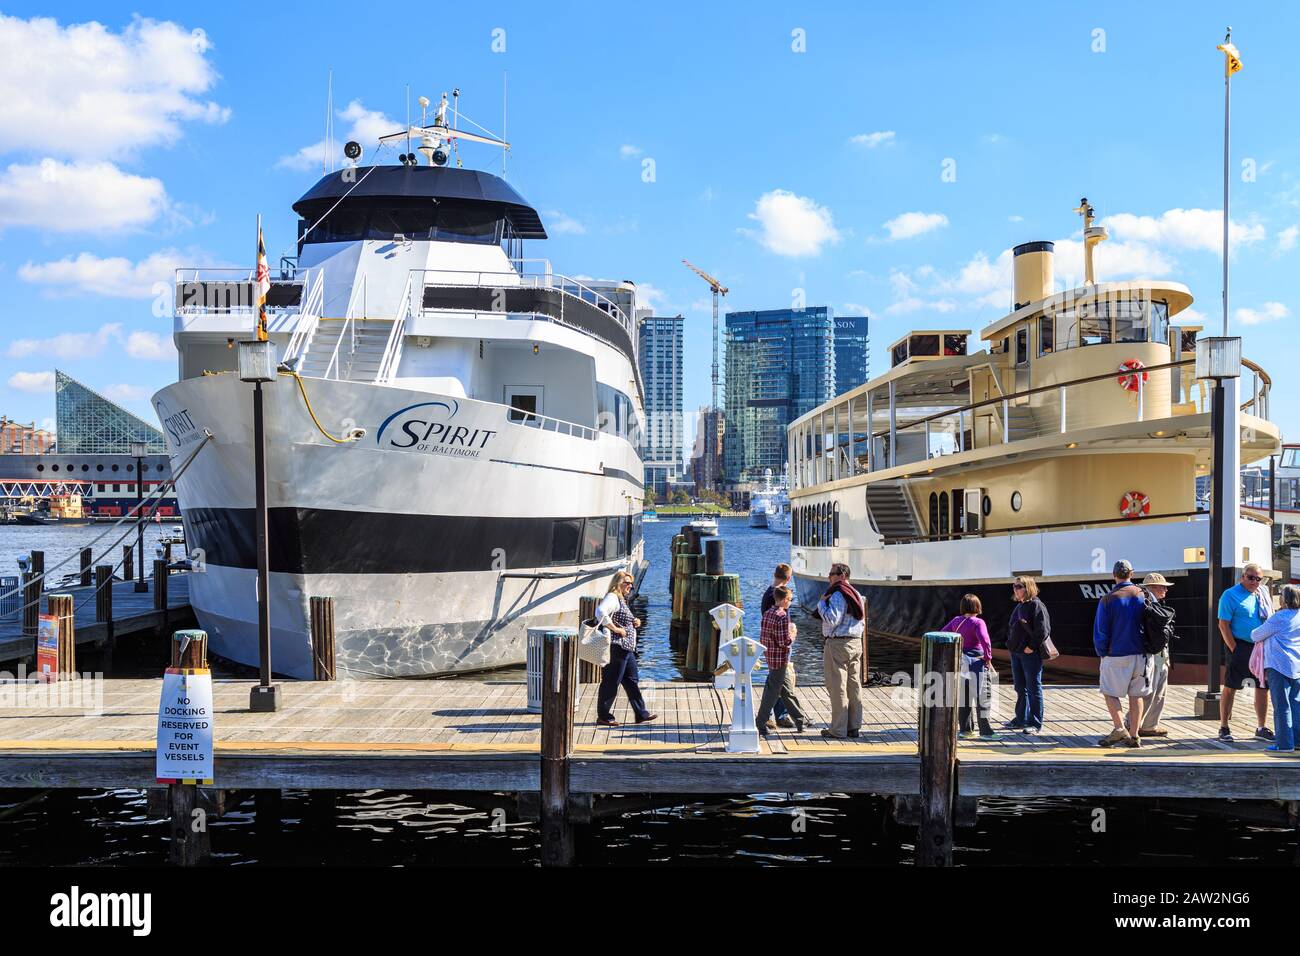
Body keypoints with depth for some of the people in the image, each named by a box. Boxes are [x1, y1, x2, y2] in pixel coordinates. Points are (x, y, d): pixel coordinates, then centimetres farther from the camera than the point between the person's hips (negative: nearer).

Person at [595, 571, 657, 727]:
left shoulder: (622, 600, 19)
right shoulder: (612, 597, -13)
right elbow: (600, 612, -32)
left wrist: (635, 622, 10)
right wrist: (616, 629, -25)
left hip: (627, 649, 10)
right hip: (616, 647, -10)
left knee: (631, 681, 13)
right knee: (611, 682, -3)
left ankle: (641, 714, 18)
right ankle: (603, 716, 4)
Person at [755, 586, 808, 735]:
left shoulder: (767, 614, 8)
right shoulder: (782, 616, -19)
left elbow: (762, 638, 11)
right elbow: (784, 642, -22)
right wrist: (792, 634, -6)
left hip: (771, 656, 9)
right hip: (780, 660, -9)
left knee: (788, 691, 16)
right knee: (772, 692, -1)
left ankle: (800, 720, 25)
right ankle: (760, 724, 4)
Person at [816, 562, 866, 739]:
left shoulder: (838, 595, -14)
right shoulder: (856, 594, 15)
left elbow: (831, 619, -21)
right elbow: (862, 621, 18)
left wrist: (821, 603, -9)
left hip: (838, 644, -9)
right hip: (856, 643, 9)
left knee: (837, 688, -5)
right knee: (854, 686, 10)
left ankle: (838, 729, -3)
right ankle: (854, 726, 14)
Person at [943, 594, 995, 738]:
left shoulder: (956, 621, 6)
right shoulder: (978, 622, -13)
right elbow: (985, 641, -26)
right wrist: (988, 660, -15)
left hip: (960, 662, 6)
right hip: (976, 662, -6)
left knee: (963, 696, 14)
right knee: (982, 697, 0)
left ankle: (965, 728, 19)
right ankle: (985, 730, 1)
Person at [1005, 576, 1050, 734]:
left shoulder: (1036, 605, -11)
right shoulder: (1018, 607, 15)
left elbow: (1043, 630, -17)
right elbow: (1011, 628, 24)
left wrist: (1031, 647, -17)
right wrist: (1010, 646, 13)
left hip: (1030, 654, -9)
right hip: (1016, 653, 9)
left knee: (1034, 688, -2)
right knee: (1020, 688, 15)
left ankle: (1035, 723, 3)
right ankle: (1021, 720, 24)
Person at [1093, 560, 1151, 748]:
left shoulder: (1107, 600, -8)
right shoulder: (1144, 596, 2)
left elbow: (1100, 632, -7)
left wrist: (1102, 655, 5)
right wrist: (1147, 650, 17)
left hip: (1116, 655, -4)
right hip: (1141, 654, 4)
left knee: (1110, 693, 5)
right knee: (1137, 695, 10)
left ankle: (1119, 728, -12)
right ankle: (1135, 735, 10)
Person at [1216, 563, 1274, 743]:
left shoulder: (1263, 593, 10)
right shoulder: (1231, 595, -8)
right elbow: (1223, 625, -11)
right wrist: (1234, 649, -15)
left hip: (1262, 647, 6)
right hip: (1241, 646, -6)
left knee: (1263, 687, 8)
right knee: (1231, 687, 0)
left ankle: (1261, 728, 20)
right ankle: (1224, 728, 7)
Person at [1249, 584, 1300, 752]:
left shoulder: (1279, 618, -11)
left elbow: (1256, 636, -1)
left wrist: (1253, 634, 20)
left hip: (1279, 665, -6)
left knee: (1281, 705, -3)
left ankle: (1284, 743, -1)